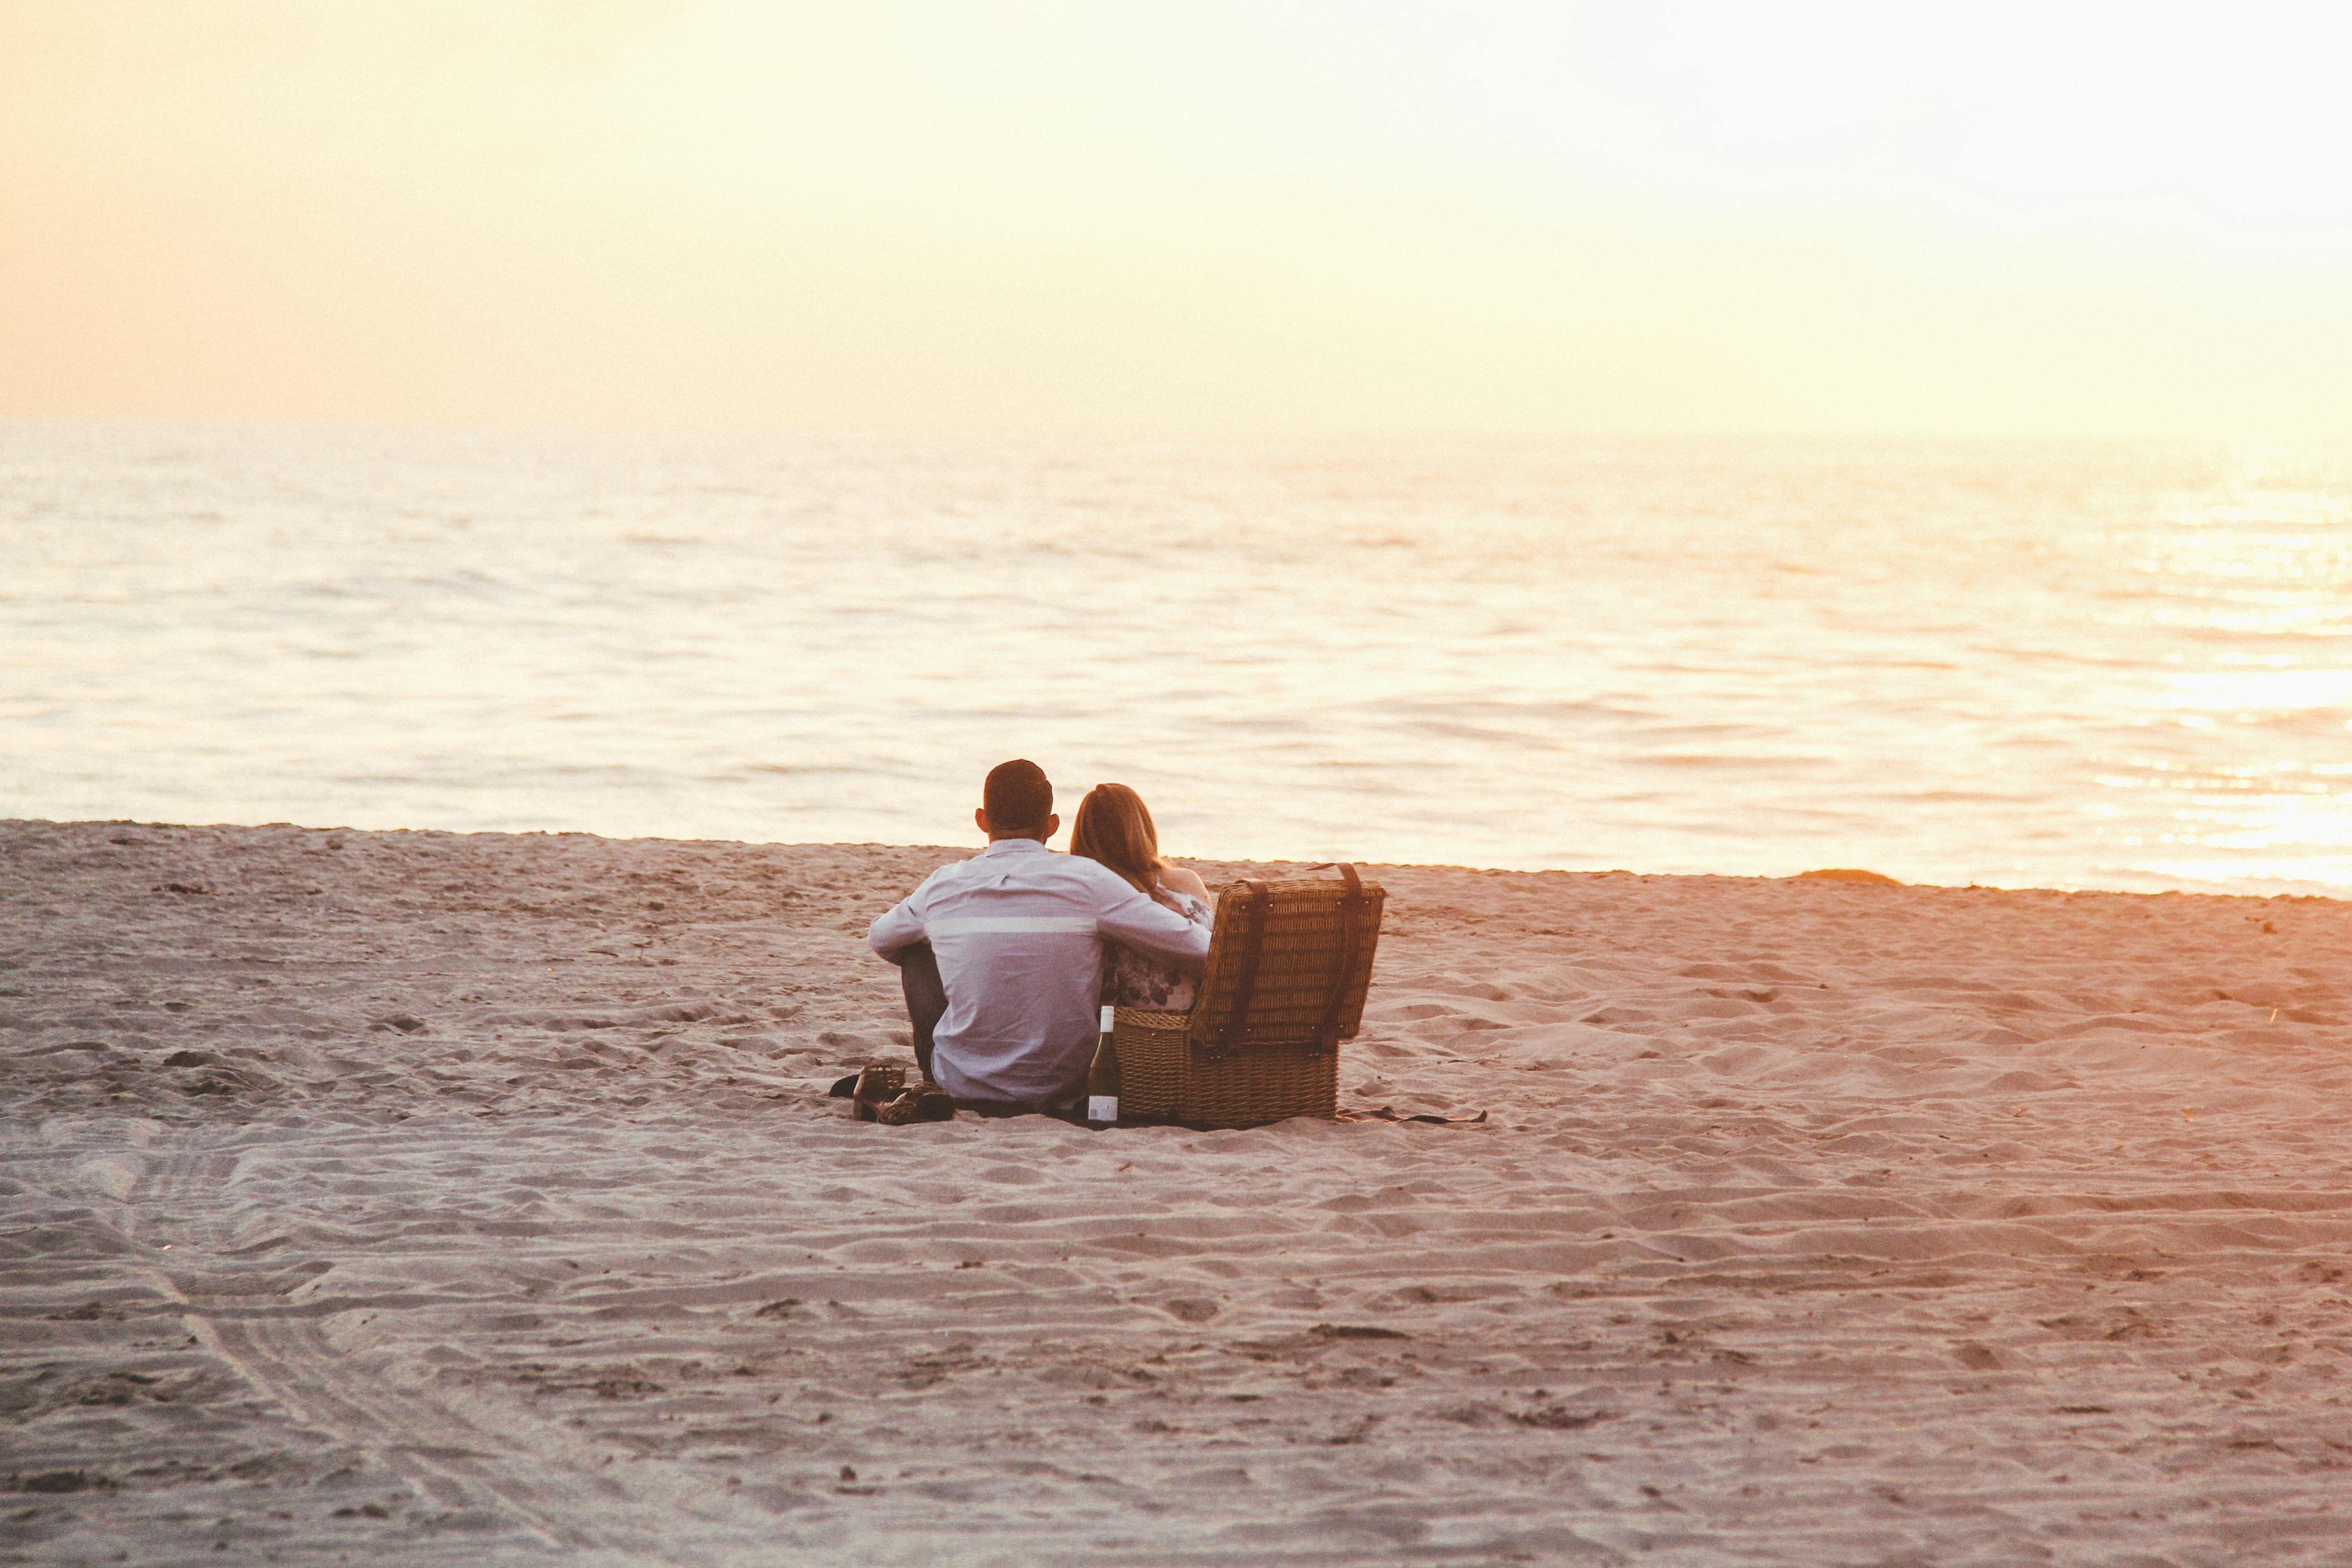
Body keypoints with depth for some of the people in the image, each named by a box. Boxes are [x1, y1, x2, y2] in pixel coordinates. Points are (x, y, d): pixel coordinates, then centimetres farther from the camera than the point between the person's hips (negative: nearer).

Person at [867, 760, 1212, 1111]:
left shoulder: (943, 885, -3)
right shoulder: (1085, 880, -12)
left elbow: (880, 939, 19)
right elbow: (1200, 949, -13)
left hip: (963, 1085, 2)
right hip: (1060, 1090, -1)